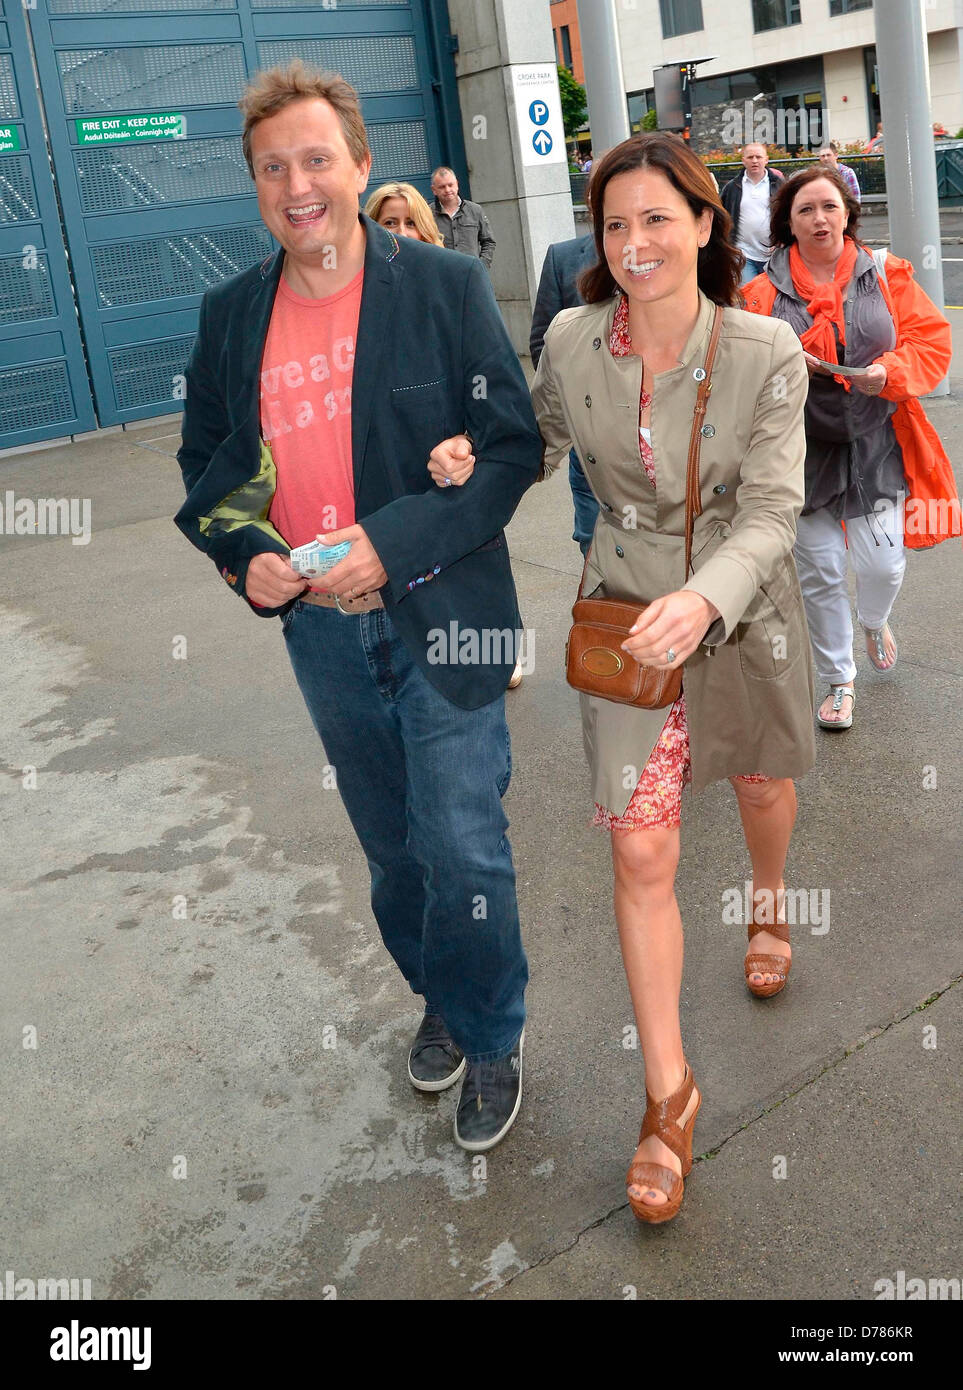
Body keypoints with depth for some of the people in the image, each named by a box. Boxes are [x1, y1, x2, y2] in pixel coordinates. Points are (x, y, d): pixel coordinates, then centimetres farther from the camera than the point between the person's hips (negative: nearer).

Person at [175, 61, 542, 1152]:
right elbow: (205, 464, 12)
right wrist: (243, 554, -9)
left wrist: (395, 543, -21)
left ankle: (491, 1036, 26)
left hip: (439, 618, -4)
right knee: (391, 846, 19)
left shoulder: (445, 287, -8)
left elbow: (513, 446, -11)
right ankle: (440, 998, 43)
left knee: (463, 848, 0)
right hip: (319, 630, 4)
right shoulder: (231, 314, 3)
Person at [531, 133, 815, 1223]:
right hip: (625, 621, 1)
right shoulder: (570, 344, -10)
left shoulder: (766, 354, -17)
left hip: (744, 614, 0)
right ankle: (667, 1092, 10)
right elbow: (535, 447, 9)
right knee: (640, 855, -4)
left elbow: (772, 513, -21)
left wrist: (704, 600, -40)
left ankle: (768, 906, 63)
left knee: (762, 784, 25)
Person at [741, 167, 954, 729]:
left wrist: (890, 373, -16)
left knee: (883, 564, -2)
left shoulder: (887, 276, 1)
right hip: (803, 452, 0)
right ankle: (839, 681, 24)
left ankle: (874, 619, 38)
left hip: (874, 446, 1)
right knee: (820, 572, 5)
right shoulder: (765, 292, -1)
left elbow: (931, 339, 2)